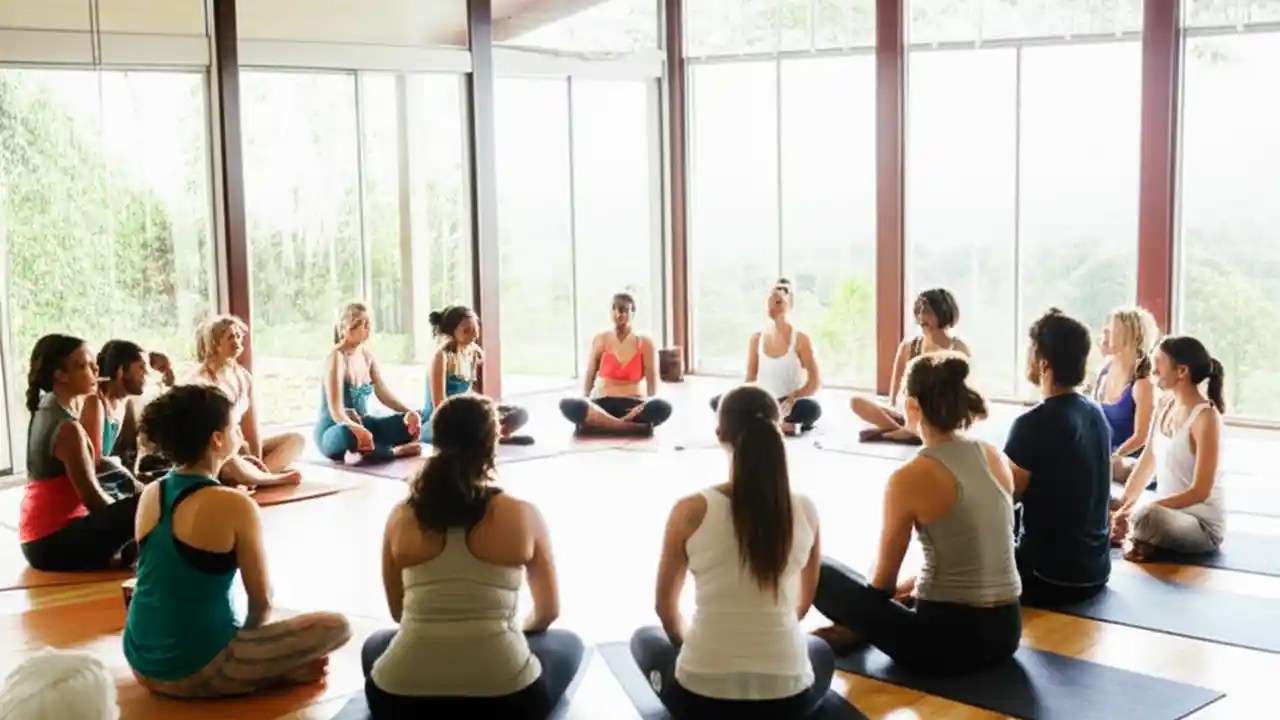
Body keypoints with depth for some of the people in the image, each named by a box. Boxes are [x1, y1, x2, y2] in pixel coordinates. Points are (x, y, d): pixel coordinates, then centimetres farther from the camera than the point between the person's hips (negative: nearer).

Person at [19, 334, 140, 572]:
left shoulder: (46, 408, 7)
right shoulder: (66, 428, -21)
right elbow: (91, 496, -19)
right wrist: (126, 516, -4)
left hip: (40, 535, 10)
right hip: (52, 541, -10)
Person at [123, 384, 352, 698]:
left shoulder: (150, 495, 4)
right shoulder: (234, 505, -16)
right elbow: (262, 602, -8)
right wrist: (249, 636, 14)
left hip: (142, 663, 6)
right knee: (336, 626, 1)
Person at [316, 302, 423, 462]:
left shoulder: (367, 356, 4)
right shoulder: (337, 357, -18)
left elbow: (384, 394, 6)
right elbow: (335, 409, -28)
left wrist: (408, 412, -14)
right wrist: (356, 429, -48)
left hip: (362, 423, 8)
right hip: (333, 431, -7)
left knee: (411, 422, -9)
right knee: (348, 436, -43)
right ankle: (394, 451, -22)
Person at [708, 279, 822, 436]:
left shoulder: (800, 340, -7)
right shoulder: (756, 339, 3)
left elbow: (815, 382, -9)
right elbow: (751, 378, 8)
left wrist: (793, 398, -26)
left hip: (788, 407, -3)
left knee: (812, 409, -37)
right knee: (717, 402, -19)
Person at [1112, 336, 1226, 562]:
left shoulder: (1205, 417, -19)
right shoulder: (1166, 406, 5)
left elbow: (1200, 491, -23)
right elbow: (1145, 466, 8)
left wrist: (1136, 510, -27)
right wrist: (1122, 509, -6)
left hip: (1202, 524, -7)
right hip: (1165, 512, 7)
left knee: (1147, 516, -38)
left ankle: (1136, 539, -10)